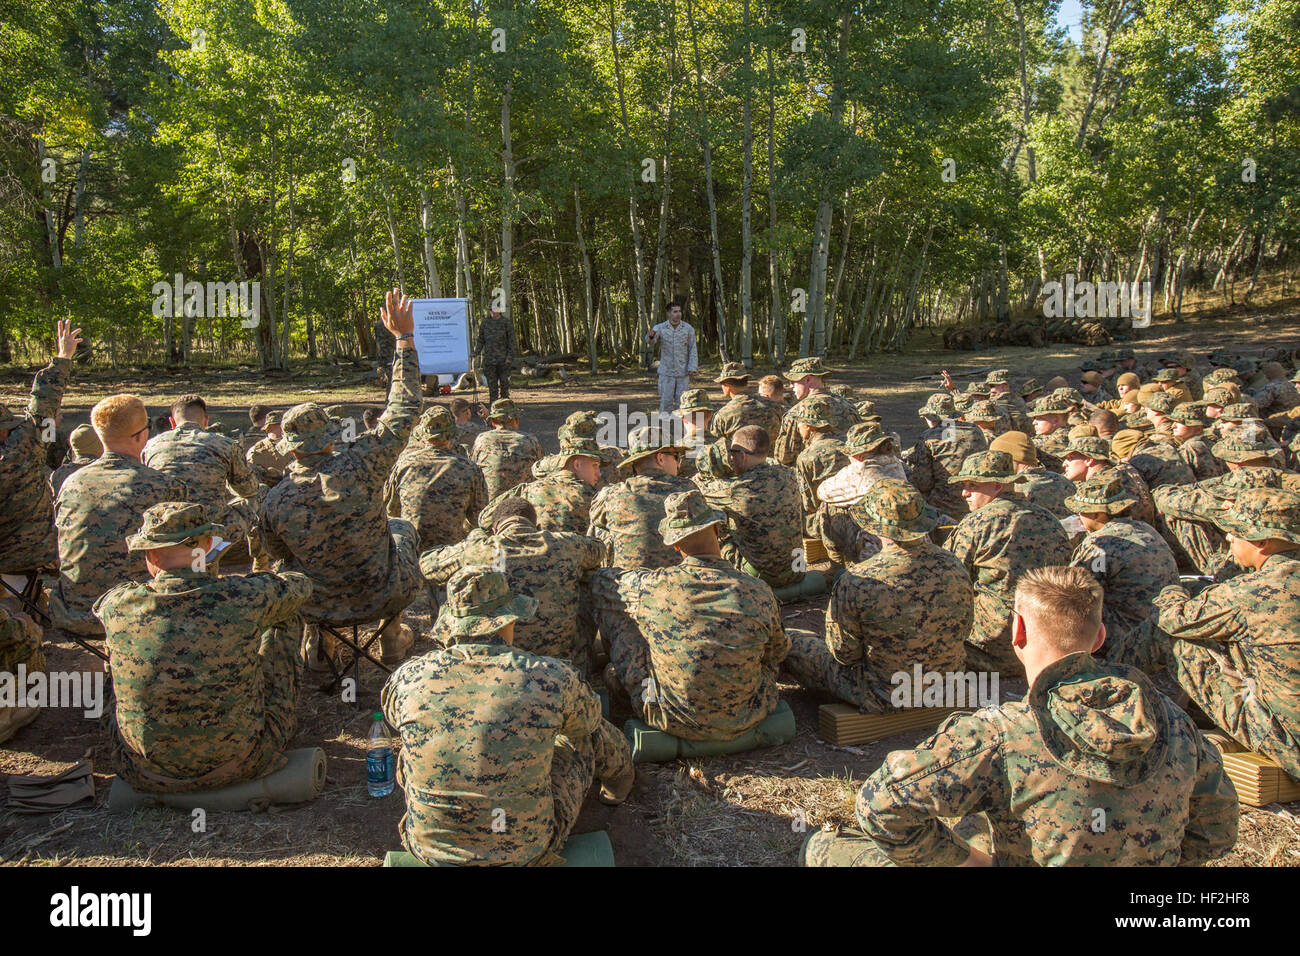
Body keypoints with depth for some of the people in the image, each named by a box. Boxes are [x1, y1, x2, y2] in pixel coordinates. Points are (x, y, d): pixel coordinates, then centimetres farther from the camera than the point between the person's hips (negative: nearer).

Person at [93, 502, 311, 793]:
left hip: (145, 775, 2)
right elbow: (300, 584, 4)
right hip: (239, 766, -1)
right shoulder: (245, 597, -20)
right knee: (285, 622, 16)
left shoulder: (117, 606, -15)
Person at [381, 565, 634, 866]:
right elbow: (587, 718, 6)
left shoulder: (408, 678, -14)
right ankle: (619, 778, 55)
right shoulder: (551, 678, -19)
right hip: (526, 852, -1)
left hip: (431, 849, 2)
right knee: (590, 734, 20)